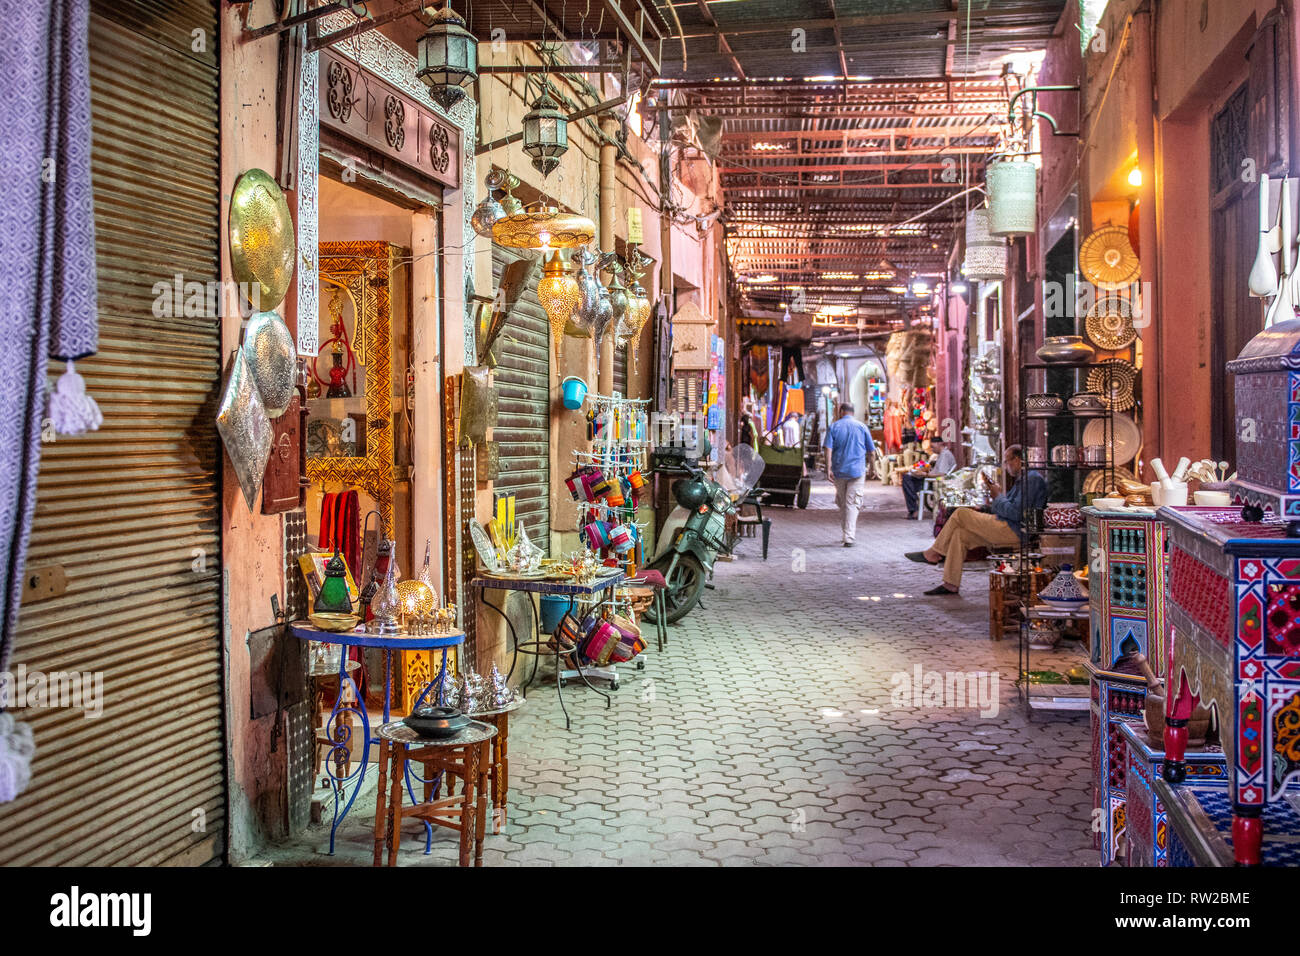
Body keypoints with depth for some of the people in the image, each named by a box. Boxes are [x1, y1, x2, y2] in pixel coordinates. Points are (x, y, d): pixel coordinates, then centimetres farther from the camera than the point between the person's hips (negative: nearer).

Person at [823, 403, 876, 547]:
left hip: (839, 471, 1)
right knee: (852, 504, -3)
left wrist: (828, 468, -11)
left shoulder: (834, 427, 3)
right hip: (857, 470, -1)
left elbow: (828, 449, -9)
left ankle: (846, 534, 23)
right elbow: (871, 451, 5)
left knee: (842, 503, 15)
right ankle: (849, 537, -14)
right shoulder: (862, 427, 4)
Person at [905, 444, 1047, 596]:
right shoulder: (1022, 480, 21)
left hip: (1015, 531, -10)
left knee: (960, 514, -9)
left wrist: (999, 496, -8)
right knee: (959, 533, 3)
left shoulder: (1032, 478, -14)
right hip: (1008, 528, 10)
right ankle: (951, 584, 1)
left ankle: (933, 553, 5)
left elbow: (1016, 513, -23)